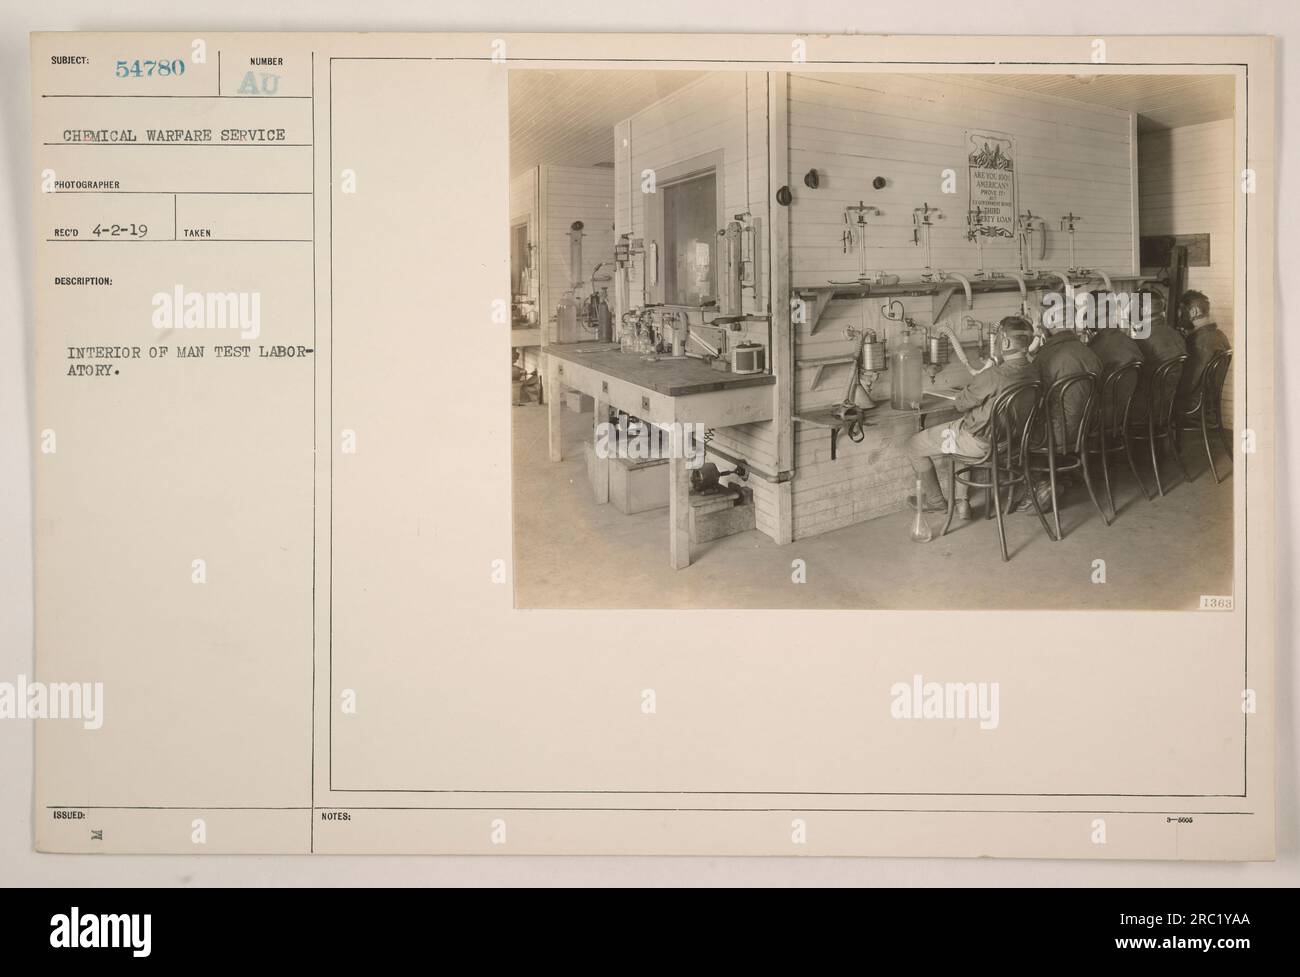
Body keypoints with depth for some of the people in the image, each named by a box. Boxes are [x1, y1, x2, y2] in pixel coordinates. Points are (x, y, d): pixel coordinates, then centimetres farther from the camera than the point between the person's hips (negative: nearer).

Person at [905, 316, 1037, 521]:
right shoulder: (1031, 372, -7)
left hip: (979, 442, -8)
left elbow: (960, 404, -14)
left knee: (913, 446, 10)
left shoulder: (991, 376, -31)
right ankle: (962, 501, 31)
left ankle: (935, 500, 29)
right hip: (1006, 437, 8)